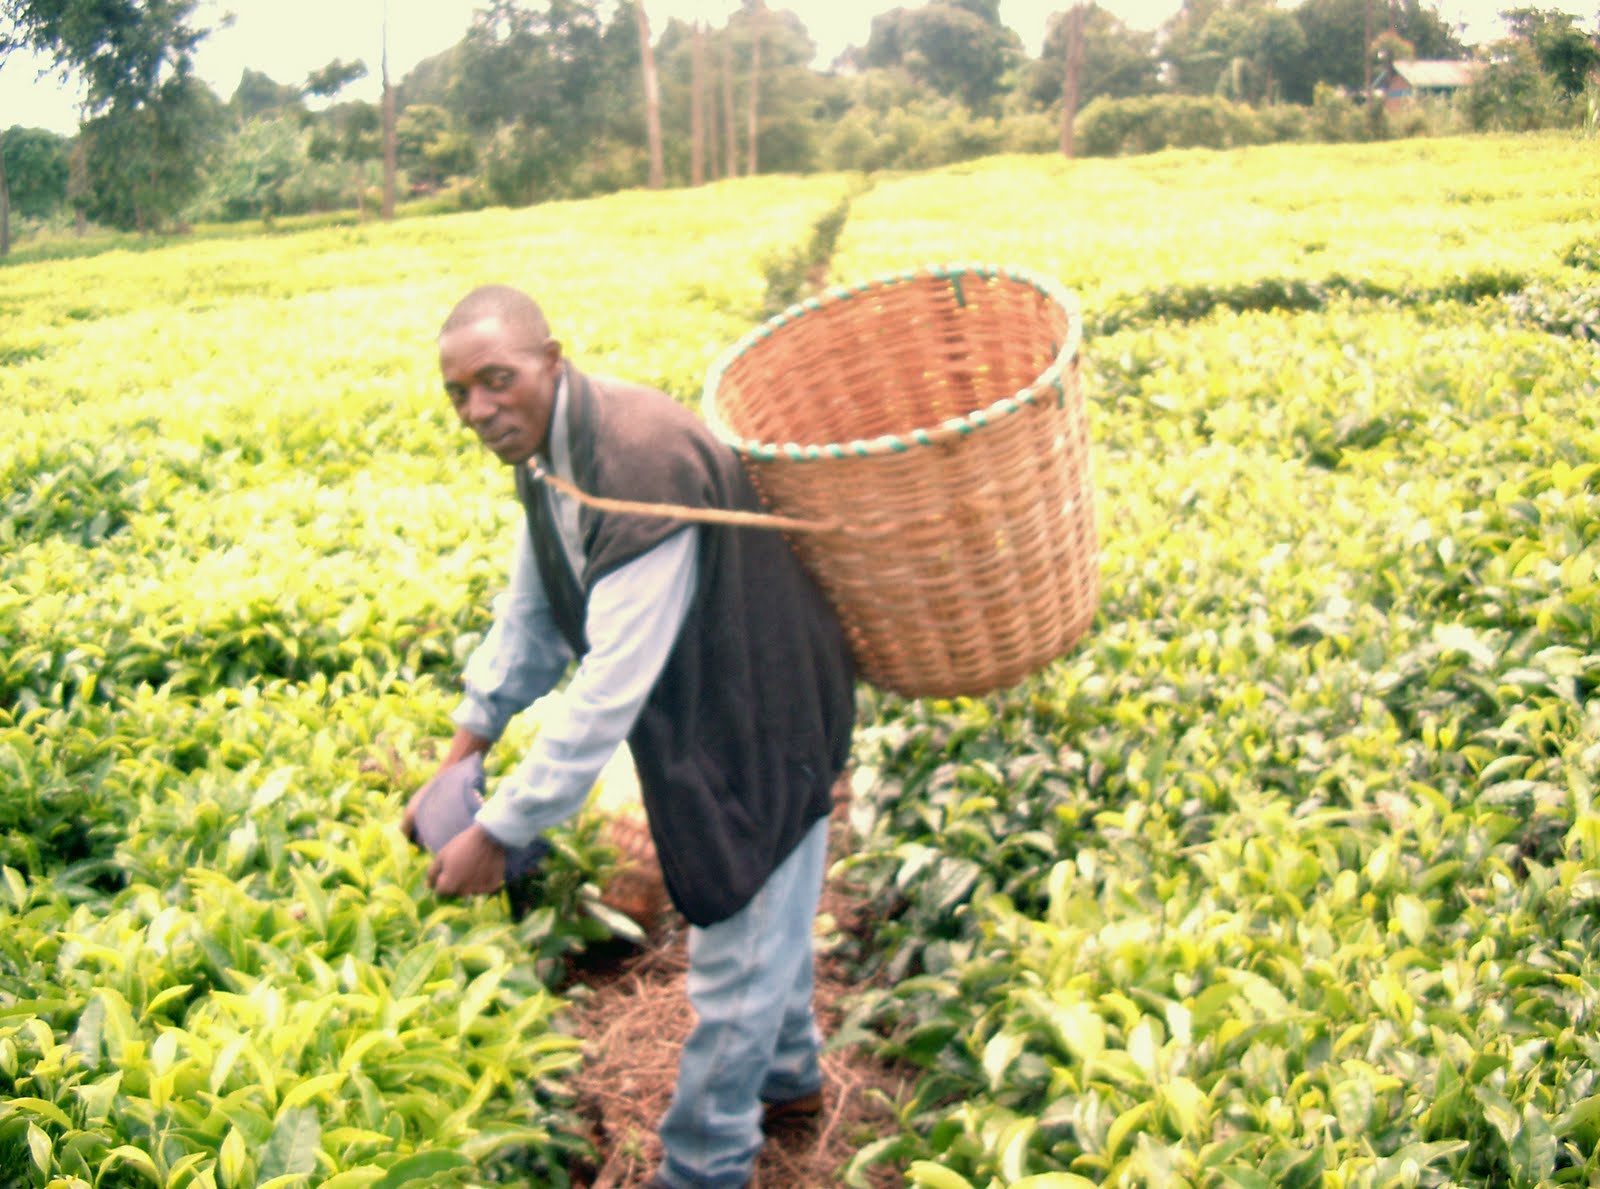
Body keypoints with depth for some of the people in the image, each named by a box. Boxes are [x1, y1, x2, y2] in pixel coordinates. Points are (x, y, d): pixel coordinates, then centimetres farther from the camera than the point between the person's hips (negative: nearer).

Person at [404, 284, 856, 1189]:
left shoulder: (641, 461, -35)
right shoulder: (545, 453, -4)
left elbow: (614, 683, -36)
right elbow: (534, 613, 9)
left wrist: (502, 830, -32)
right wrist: (466, 747, 3)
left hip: (761, 717, -9)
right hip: (696, 713, 9)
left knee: (739, 945, 6)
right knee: (764, 907, 27)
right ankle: (789, 1075, 50)